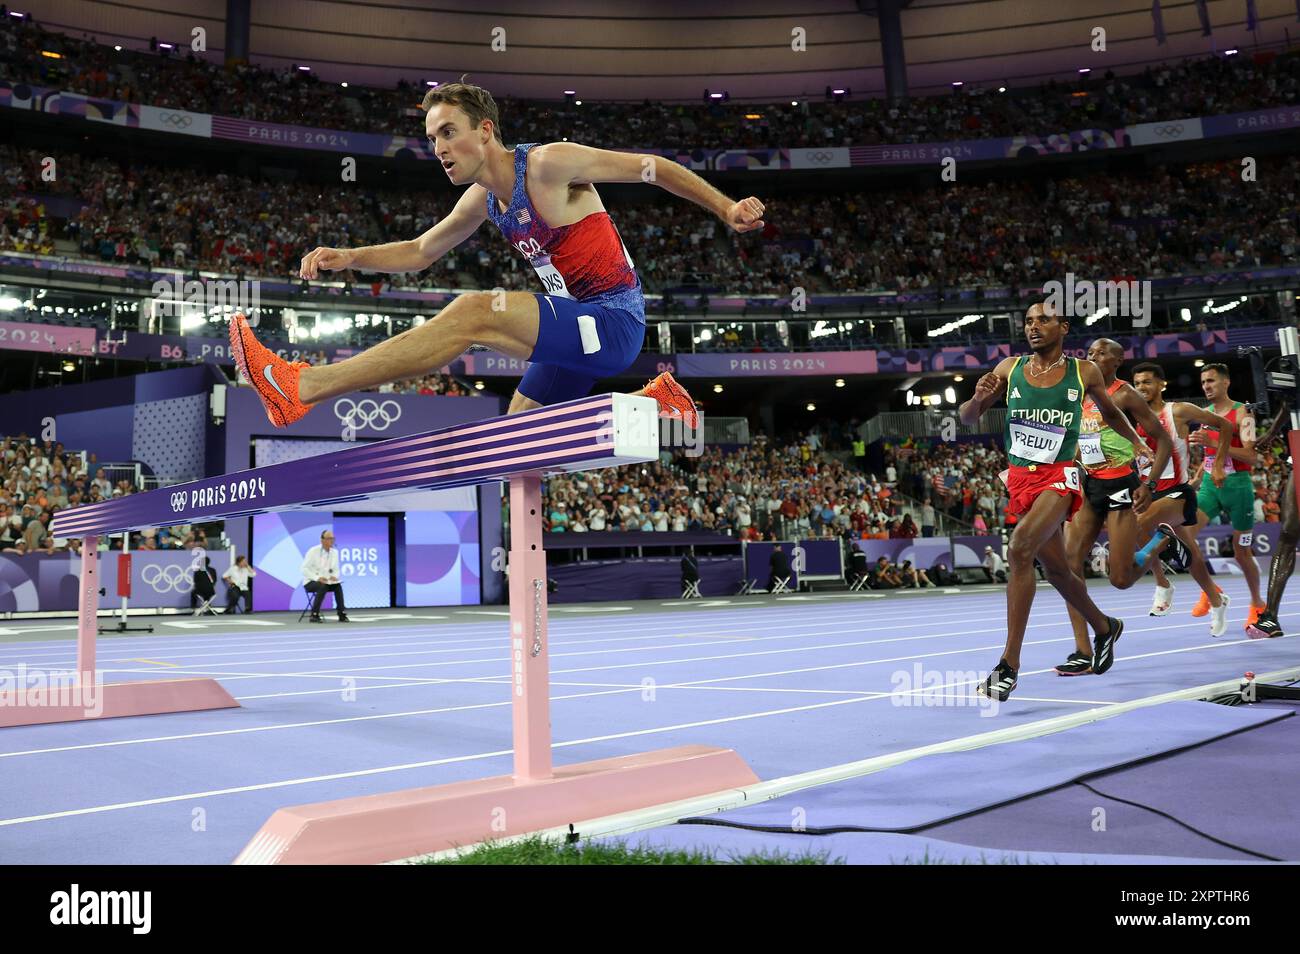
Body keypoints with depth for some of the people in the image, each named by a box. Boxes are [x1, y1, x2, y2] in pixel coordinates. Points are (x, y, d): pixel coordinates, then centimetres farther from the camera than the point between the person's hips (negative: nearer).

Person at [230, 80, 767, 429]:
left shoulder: (550, 163, -11)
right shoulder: (482, 201, 12)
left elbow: (652, 167, -6)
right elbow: (419, 253, 22)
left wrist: (726, 209, -10)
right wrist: (348, 258, 7)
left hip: (613, 323, -9)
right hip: (580, 329, 9)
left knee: (475, 312, -26)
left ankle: (300, 388, -27)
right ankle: (654, 402, 19)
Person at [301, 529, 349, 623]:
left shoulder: (335, 552, 3)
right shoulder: (313, 551, -13)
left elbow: (336, 570, 9)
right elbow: (304, 569, -16)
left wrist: (334, 576, -15)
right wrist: (317, 578, -28)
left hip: (324, 581, 5)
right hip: (310, 581, -4)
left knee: (338, 586, -24)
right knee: (323, 587, -35)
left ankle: (342, 614, -24)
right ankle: (314, 615, -28)